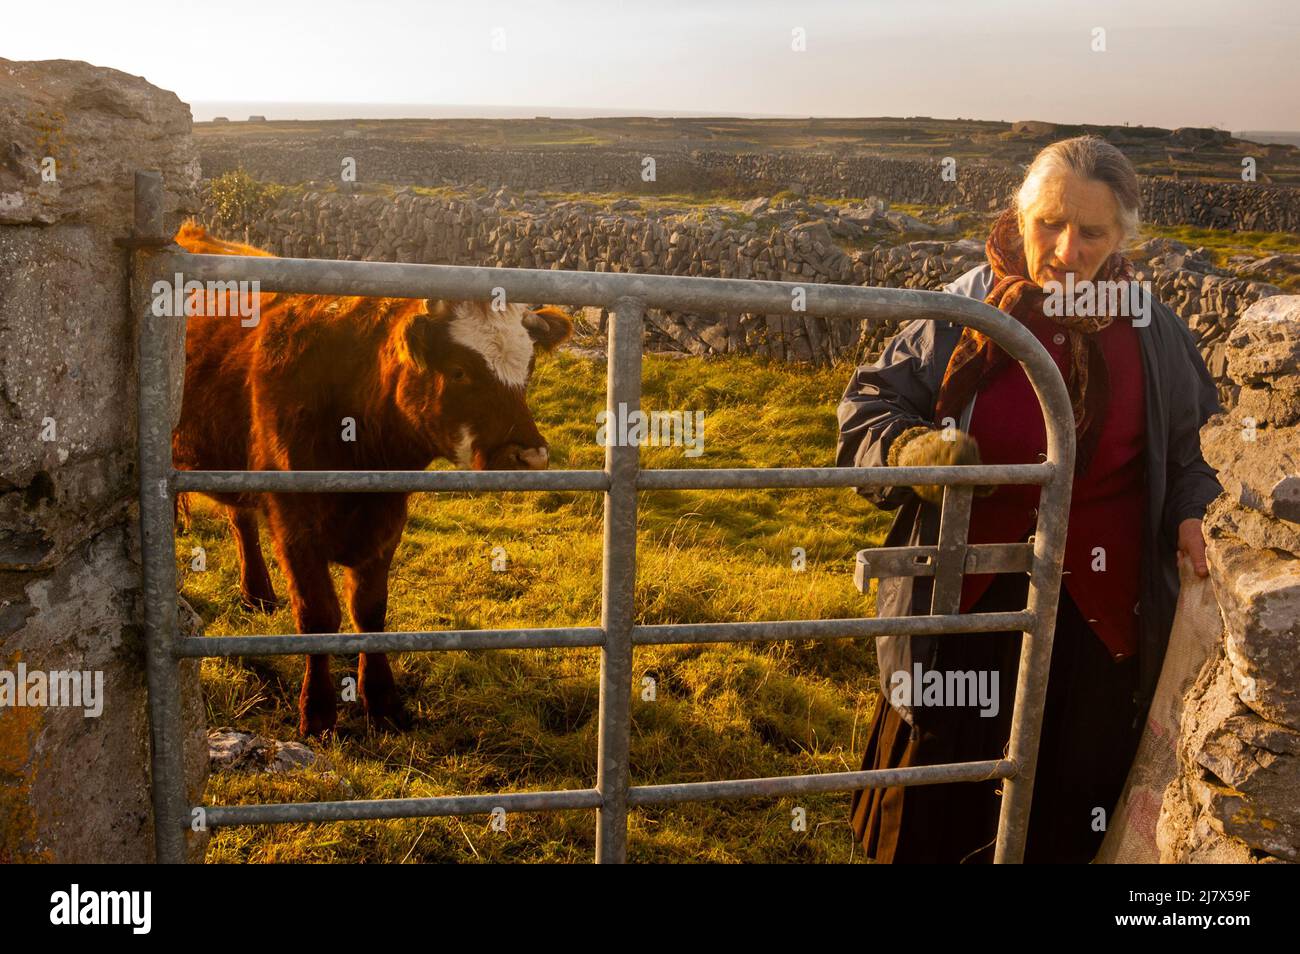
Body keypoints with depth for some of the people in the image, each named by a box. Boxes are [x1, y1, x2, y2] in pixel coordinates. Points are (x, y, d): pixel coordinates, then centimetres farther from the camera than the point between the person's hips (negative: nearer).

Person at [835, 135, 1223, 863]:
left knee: (1071, 814, 19)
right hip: (970, 604, -1)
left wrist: (1191, 512, 1)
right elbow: (869, 409, -7)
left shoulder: (1150, 328, -4)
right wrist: (914, 449, -26)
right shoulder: (963, 311, -12)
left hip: (1100, 612, 2)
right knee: (938, 807, 14)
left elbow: (1192, 443, 14)